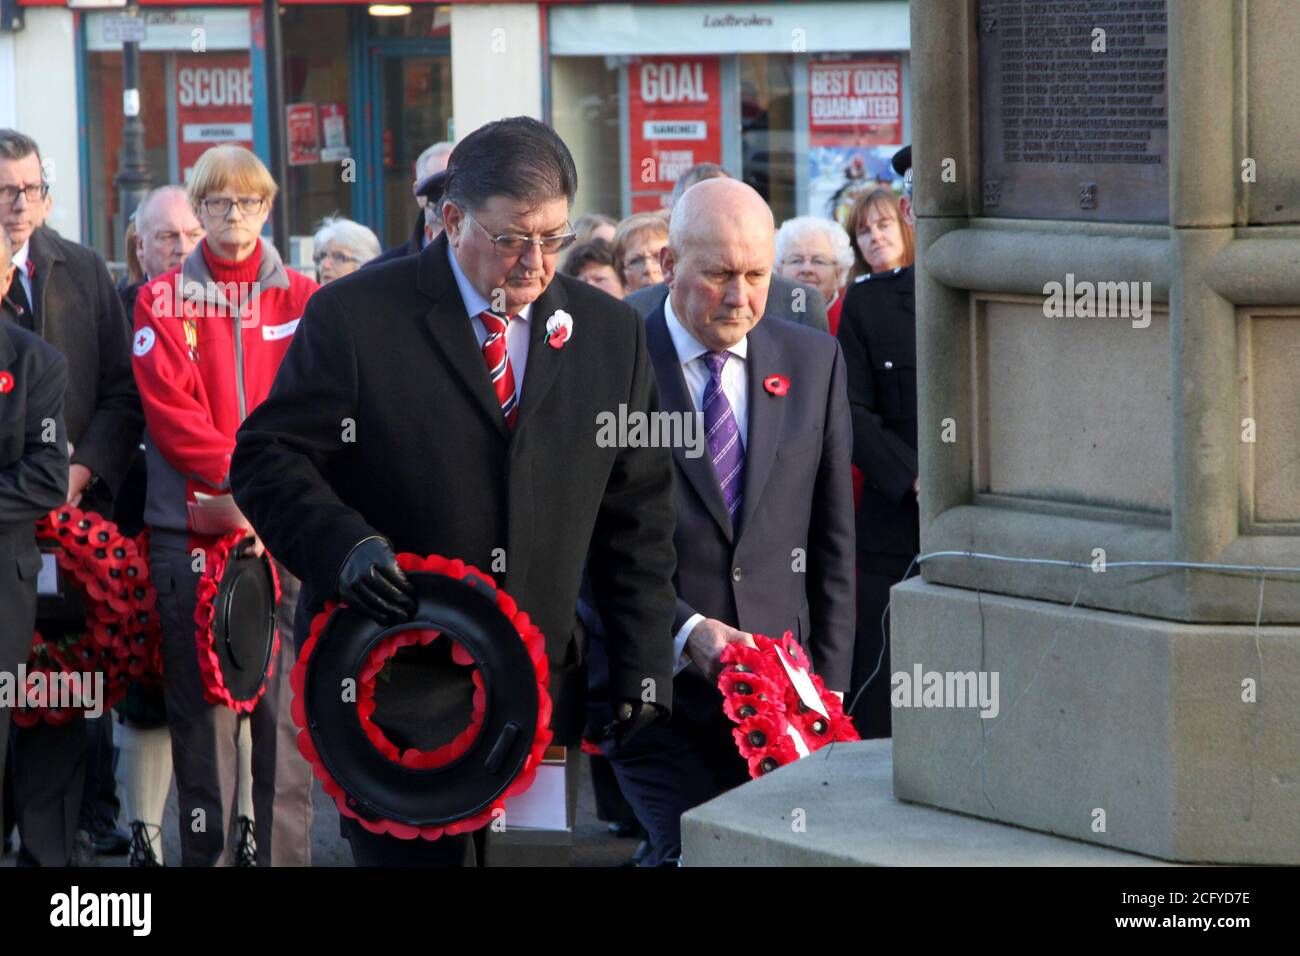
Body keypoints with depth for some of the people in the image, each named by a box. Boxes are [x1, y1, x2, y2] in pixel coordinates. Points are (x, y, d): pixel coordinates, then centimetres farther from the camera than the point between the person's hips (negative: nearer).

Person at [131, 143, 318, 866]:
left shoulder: (303, 300, 10)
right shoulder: (164, 302, 9)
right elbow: (170, 409, -2)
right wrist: (241, 474, -13)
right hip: (192, 525, 0)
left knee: (285, 696, -3)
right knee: (201, 699, -1)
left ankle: (287, 852, 0)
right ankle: (210, 854, 2)